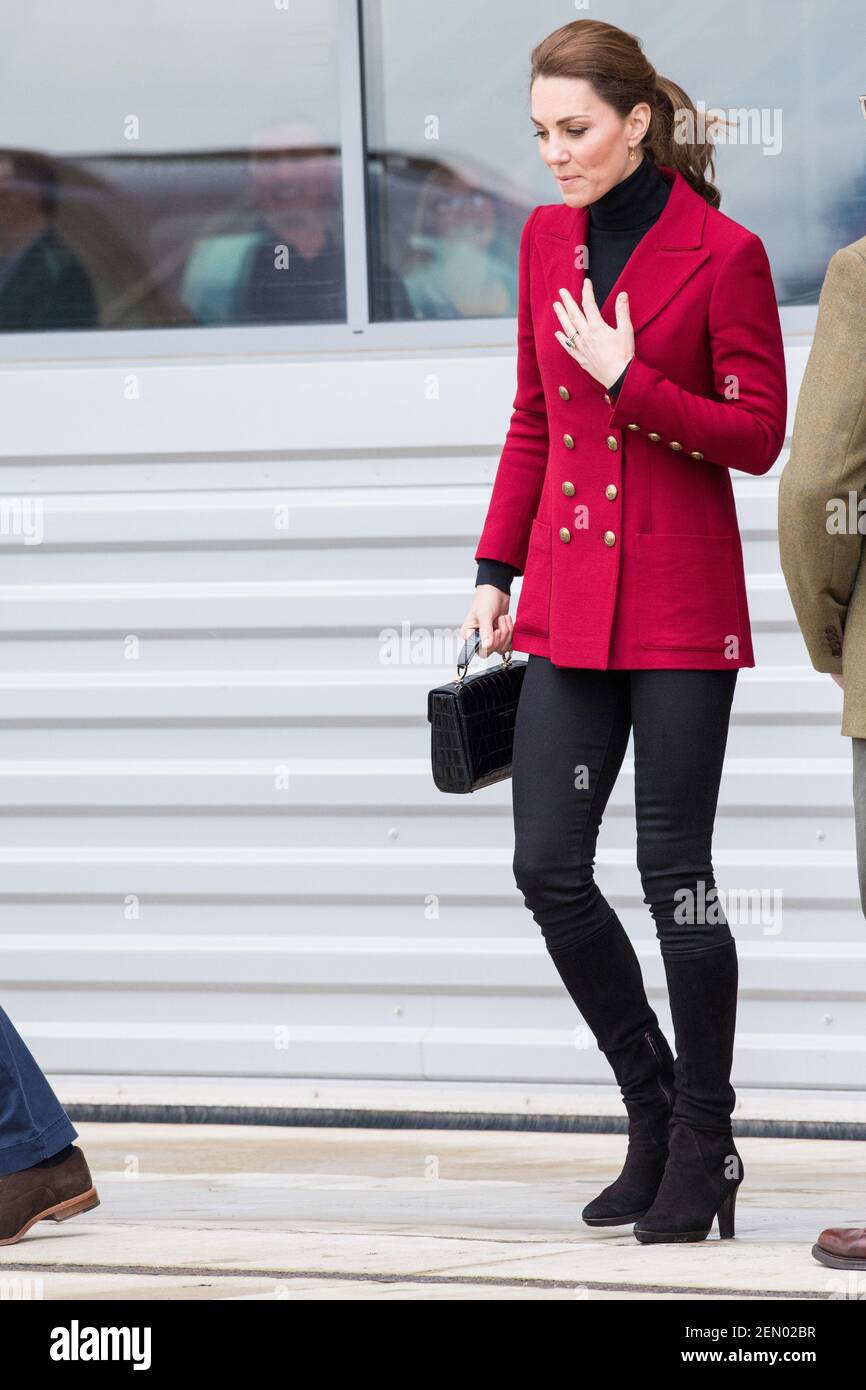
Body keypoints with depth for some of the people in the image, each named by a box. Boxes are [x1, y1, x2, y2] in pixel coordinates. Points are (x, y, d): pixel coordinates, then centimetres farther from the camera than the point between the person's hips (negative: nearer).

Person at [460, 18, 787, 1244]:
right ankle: (657, 1113, 18)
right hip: (569, 604, 6)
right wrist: (497, 567, 12)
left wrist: (627, 379, -18)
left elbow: (757, 434, -9)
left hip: (679, 606, -6)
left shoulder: (721, 254, -8)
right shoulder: (548, 239, 9)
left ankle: (704, 1153, 9)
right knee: (548, 868, 1)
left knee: (674, 871, -2)